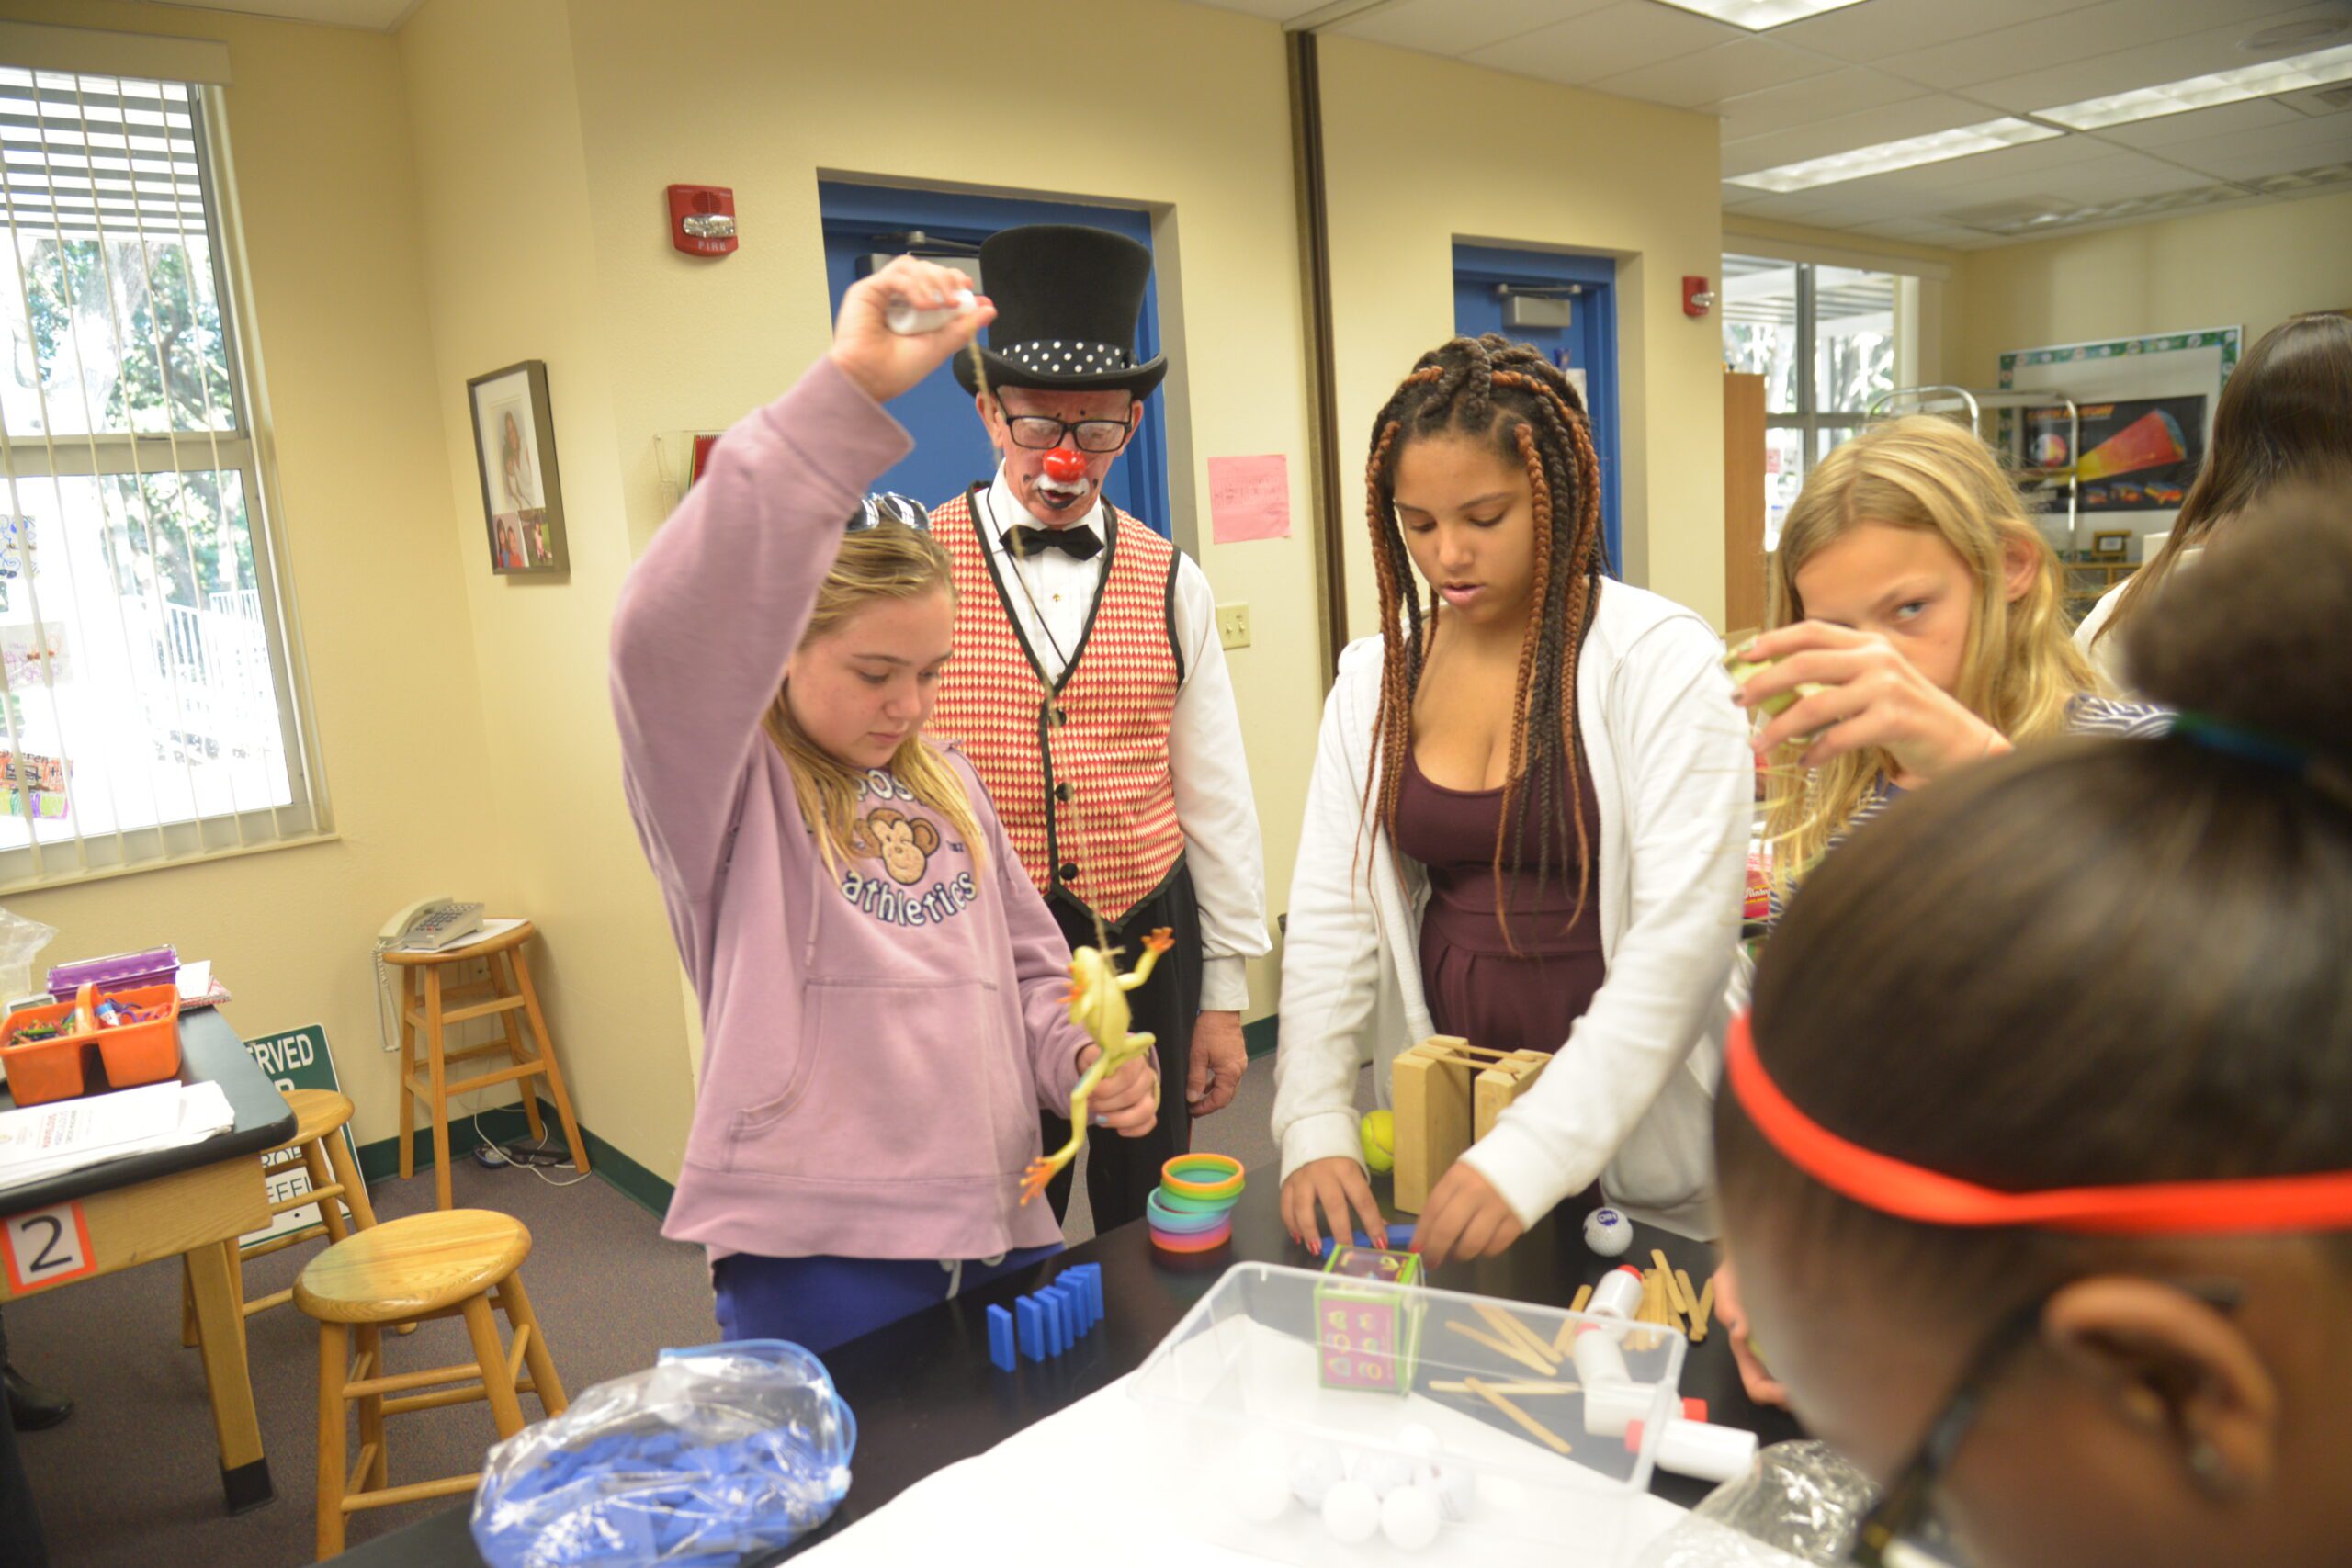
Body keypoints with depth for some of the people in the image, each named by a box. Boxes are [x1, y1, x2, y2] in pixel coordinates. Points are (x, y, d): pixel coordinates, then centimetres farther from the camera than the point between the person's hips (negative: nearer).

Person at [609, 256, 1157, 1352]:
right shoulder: (726, 791, -8)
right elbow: (667, 631, -29)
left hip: (1001, 1230, 6)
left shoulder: (943, 781, 11)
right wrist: (849, 392, -36)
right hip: (818, 1259, -6)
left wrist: (1079, 1058, -2)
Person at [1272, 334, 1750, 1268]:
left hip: (1630, 1140, -3)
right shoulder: (1374, 677, 1)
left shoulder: (1658, 658, -14)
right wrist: (1313, 1127, -13)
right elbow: (1330, 913, -1)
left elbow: (1684, 935, -21)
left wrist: (1531, 1156, -28)